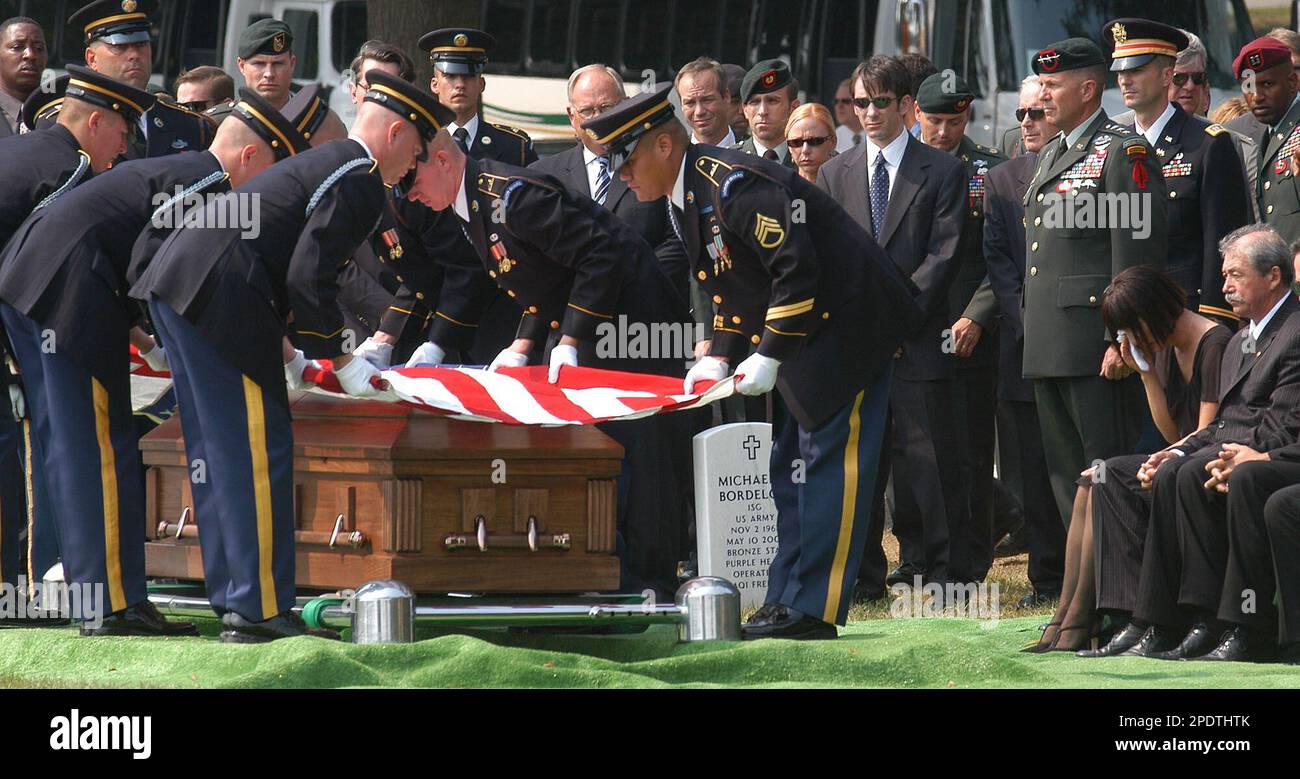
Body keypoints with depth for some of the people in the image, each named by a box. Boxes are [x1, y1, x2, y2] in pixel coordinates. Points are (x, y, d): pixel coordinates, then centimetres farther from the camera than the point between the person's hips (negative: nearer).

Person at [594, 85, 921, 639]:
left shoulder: (736, 185, -22)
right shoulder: (686, 202, 10)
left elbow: (797, 271, -25)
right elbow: (733, 289, 18)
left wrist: (769, 356, -22)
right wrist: (719, 357, 6)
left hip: (846, 324, -11)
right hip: (800, 343, 11)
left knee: (828, 464, -10)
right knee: (791, 468, 12)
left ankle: (813, 610, -11)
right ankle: (786, 600, 16)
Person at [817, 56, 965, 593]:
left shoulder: (942, 171, 5)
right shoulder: (834, 175, 16)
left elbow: (944, 254, -3)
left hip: (918, 340, -3)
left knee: (927, 457, -5)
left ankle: (933, 568, 1)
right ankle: (864, 573, 4)